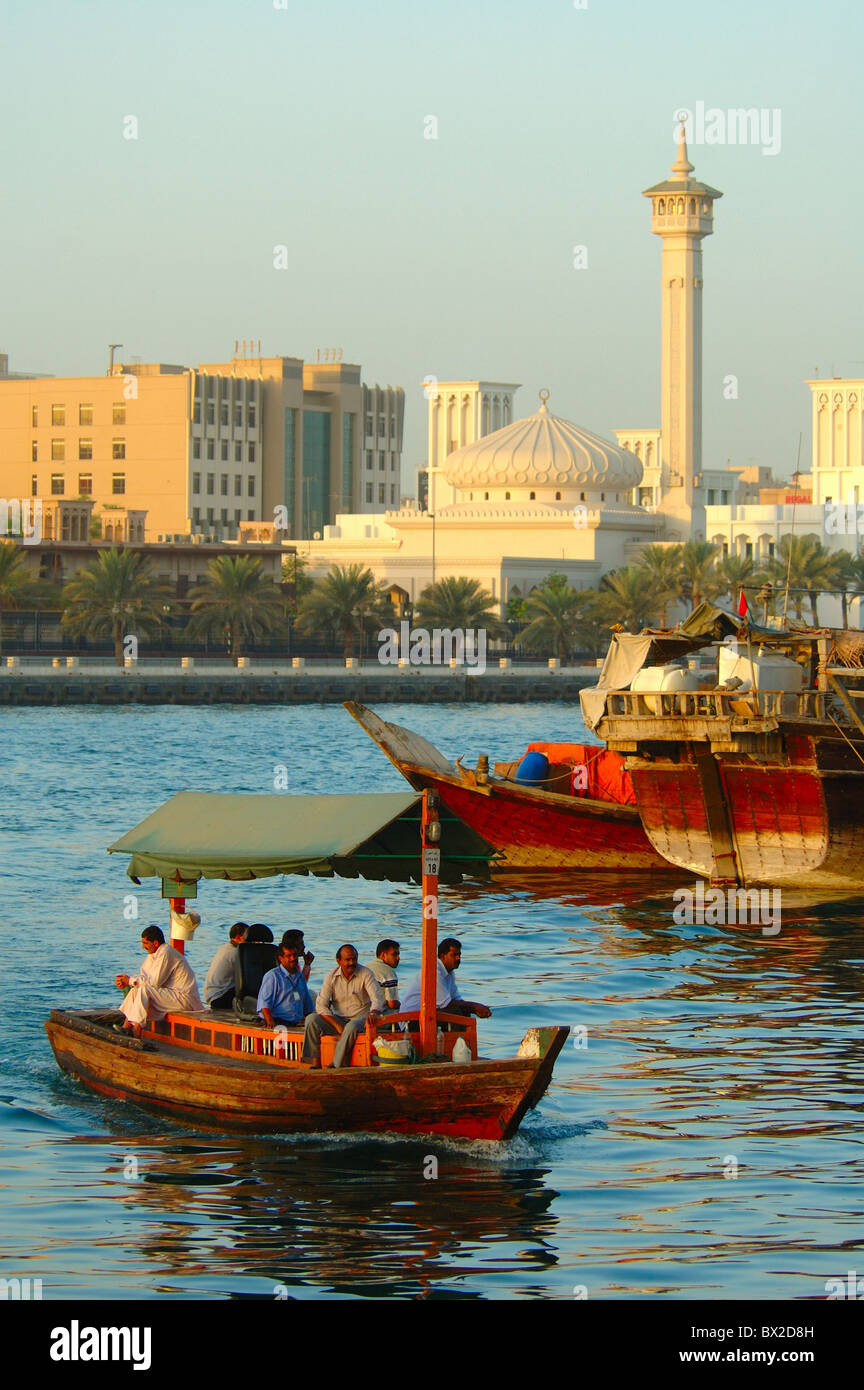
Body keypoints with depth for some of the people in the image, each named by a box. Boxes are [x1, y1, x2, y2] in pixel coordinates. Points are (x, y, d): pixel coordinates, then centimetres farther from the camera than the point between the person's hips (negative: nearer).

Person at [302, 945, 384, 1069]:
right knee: (311, 1019, -21)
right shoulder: (331, 977, 0)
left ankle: (337, 1065, -31)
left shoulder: (365, 974, -6)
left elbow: (377, 998, -17)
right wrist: (337, 1026, -20)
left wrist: (374, 1013, -42)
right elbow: (321, 1005, -7)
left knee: (352, 1027, -38)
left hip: (360, 1018, -3)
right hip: (338, 1018, 3)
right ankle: (316, 1064, -22)